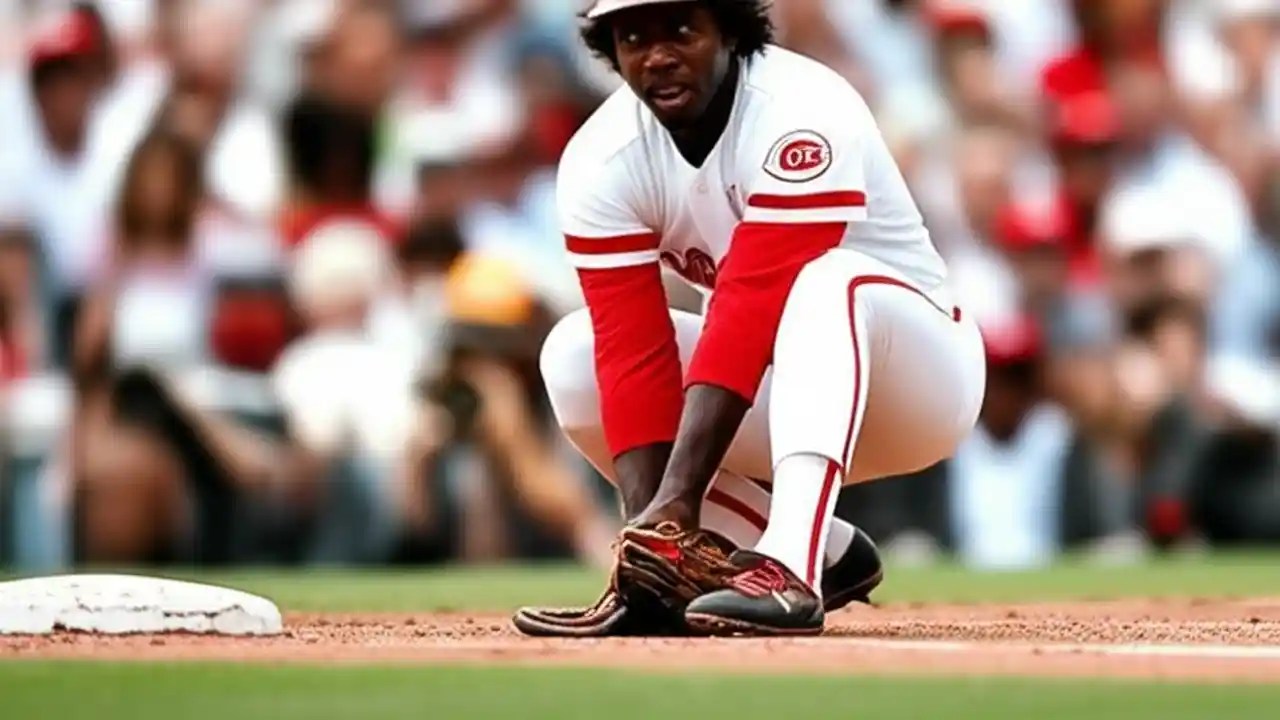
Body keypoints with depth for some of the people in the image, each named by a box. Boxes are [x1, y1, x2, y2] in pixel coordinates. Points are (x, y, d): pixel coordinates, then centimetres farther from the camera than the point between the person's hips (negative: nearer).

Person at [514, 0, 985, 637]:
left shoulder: (800, 114, -28)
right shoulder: (601, 160, -13)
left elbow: (751, 312, -35)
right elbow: (634, 353, -19)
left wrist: (679, 498, -41)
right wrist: (647, 520, -32)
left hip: (919, 377, -6)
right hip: (777, 402, 6)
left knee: (829, 281, -35)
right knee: (573, 357, -13)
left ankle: (788, 568, -48)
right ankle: (827, 557, -8)